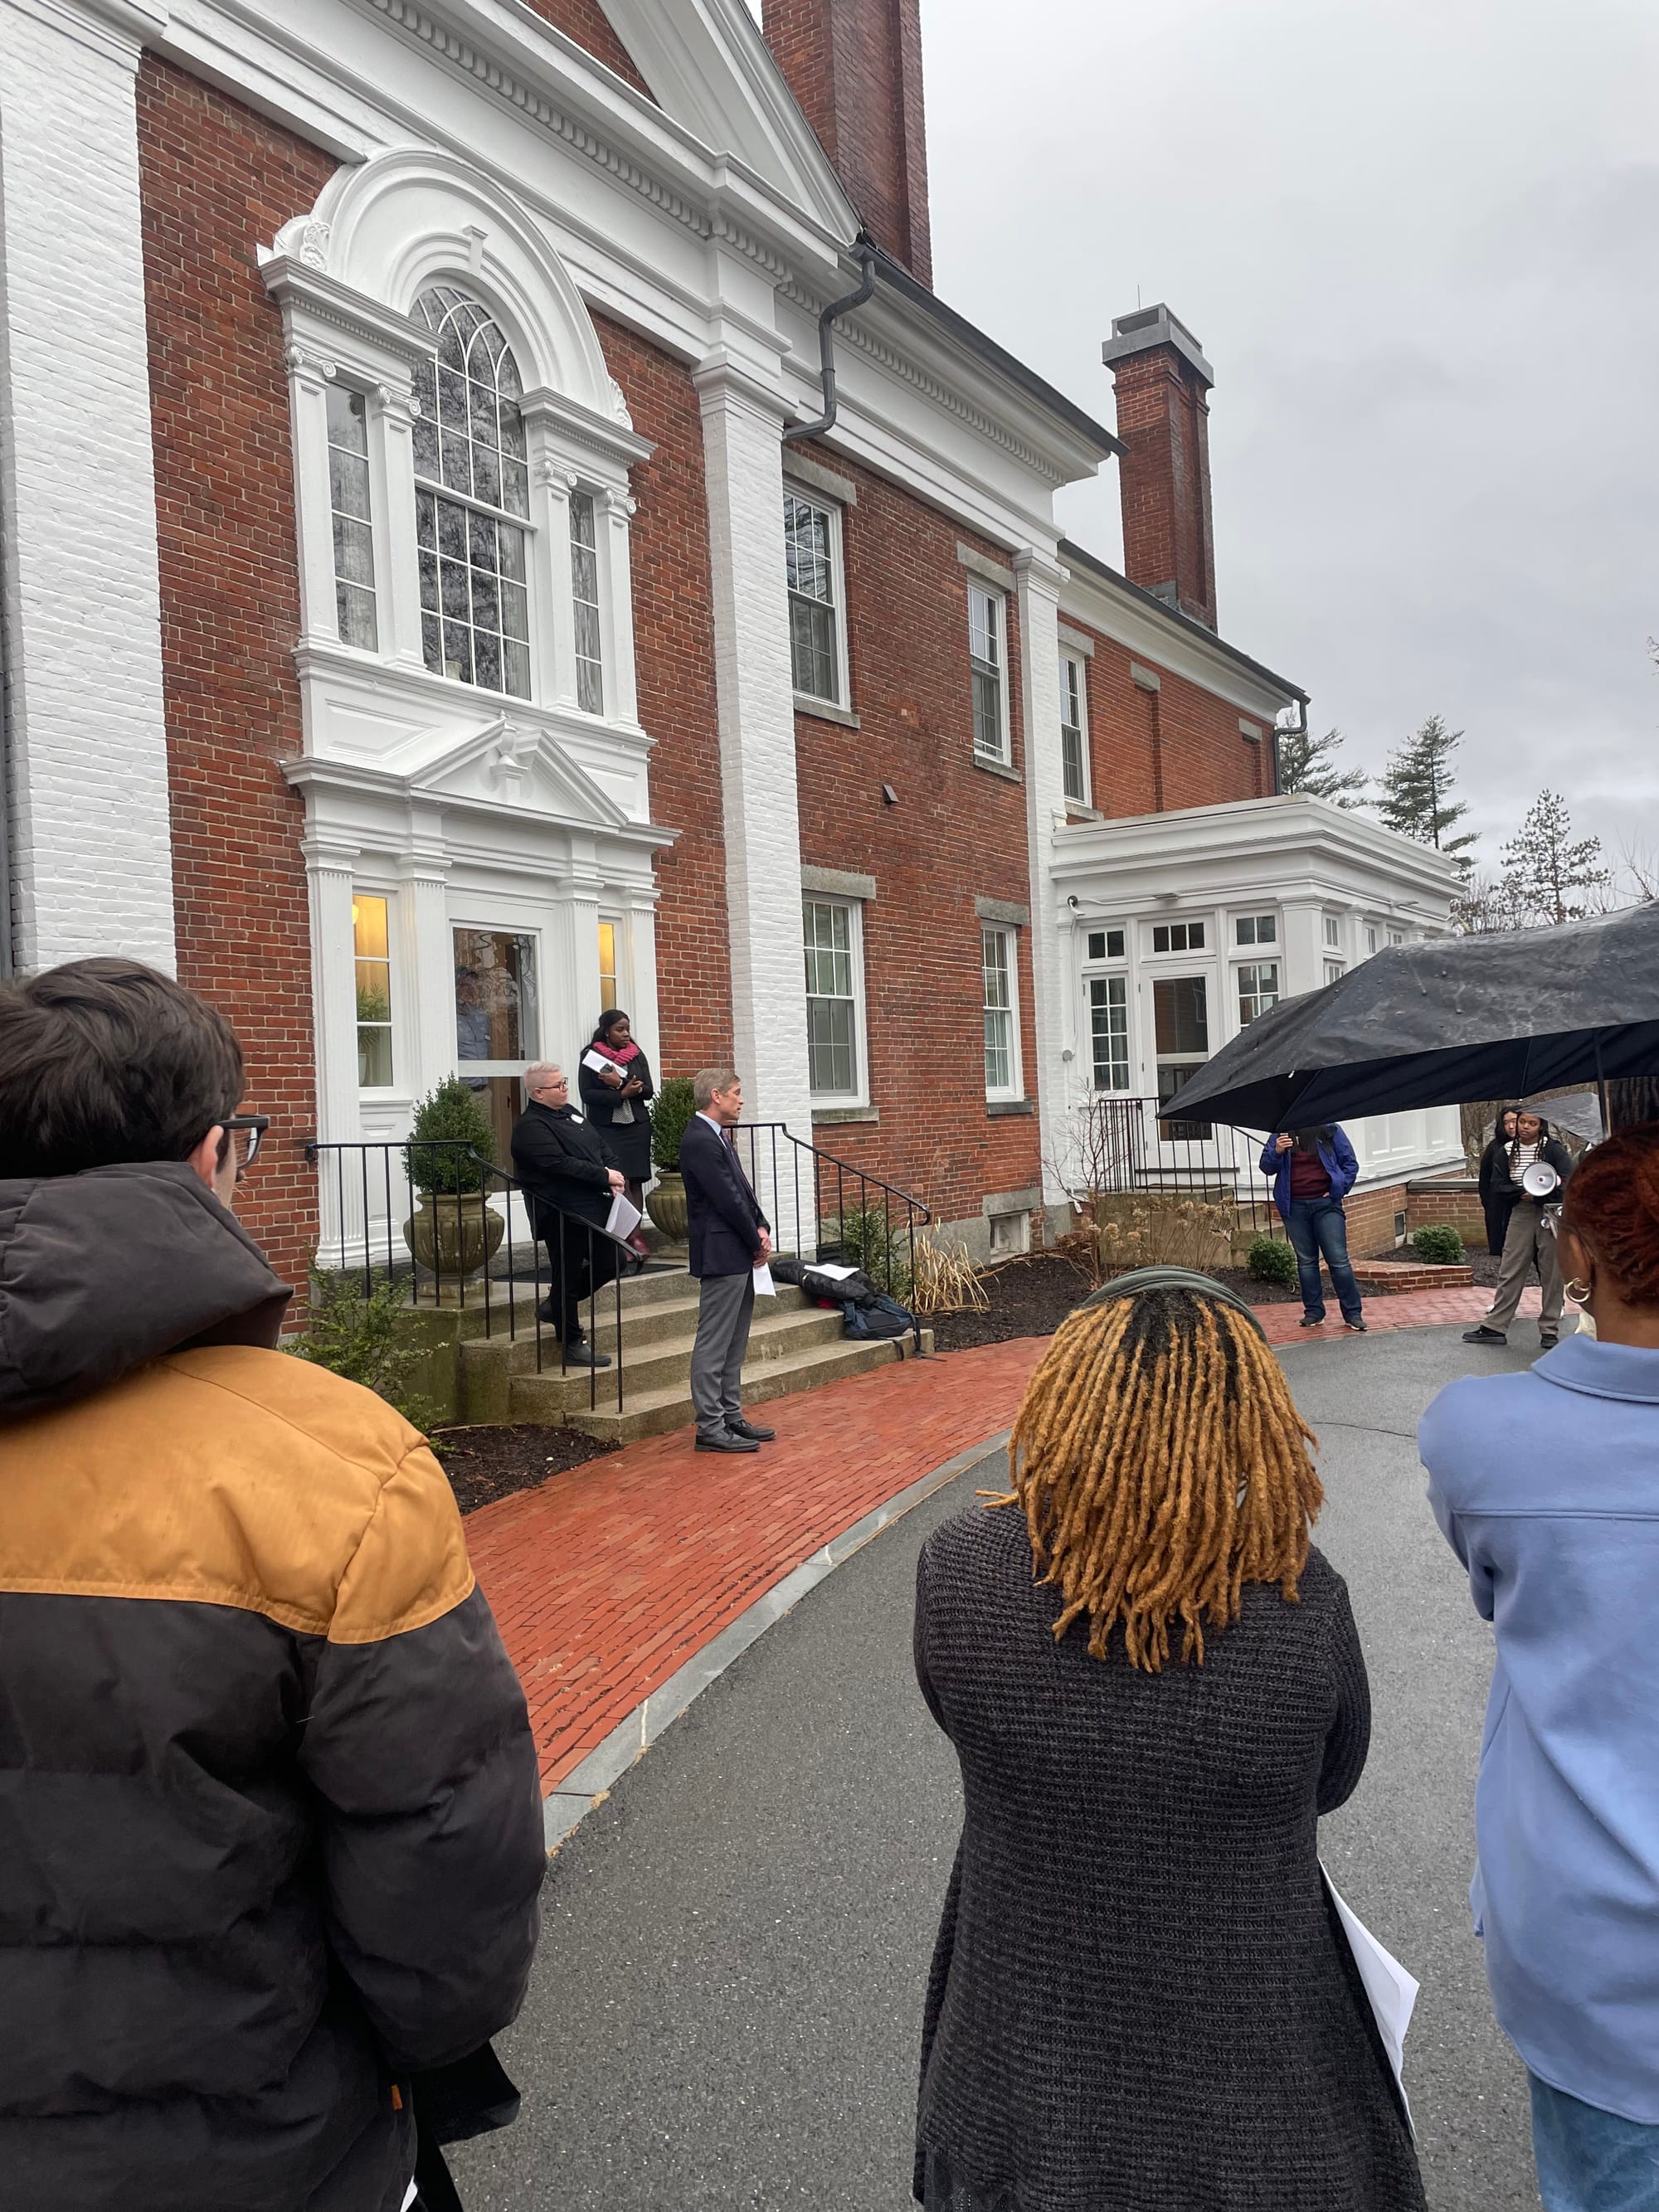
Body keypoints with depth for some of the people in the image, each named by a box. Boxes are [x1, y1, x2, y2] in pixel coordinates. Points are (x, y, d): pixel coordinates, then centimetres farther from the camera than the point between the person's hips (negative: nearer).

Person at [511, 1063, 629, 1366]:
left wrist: (614, 1175, -4)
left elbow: (602, 1147, 16)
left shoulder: (569, 1112, 15)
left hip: (592, 1209, 9)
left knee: (611, 1261, 14)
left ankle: (557, 1305, 31)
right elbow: (560, 1164, -24)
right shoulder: (530, 1127, -14)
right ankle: (574, 1345, 15)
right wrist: (605, 1177, -19)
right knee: (568, 1276, 2)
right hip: (562, 1216, -9)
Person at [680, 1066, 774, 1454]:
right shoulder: (699, 1140, -17)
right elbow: (727, 1199, -19)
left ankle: (731, 1417, 23)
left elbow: (743, 1189, 16)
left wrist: (761, 1229, 2)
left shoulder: (717, 1137, 15)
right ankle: (710, 1427, 1)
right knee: (713, 1344, -4)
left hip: (739, 1255, 10)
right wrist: (756, 1242, -9)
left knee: (734, 1344, 15)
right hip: (721, 1255, -10)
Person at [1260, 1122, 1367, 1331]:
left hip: (1326, 1204, -2)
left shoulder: (1329, 1130, 1)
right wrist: (1277, 1152, -16)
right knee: (1306, 1260, 9)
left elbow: (1350, 1164, 7)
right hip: (1294, 1206, 2)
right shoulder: (1281, 1133, 4)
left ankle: (1353, 1312, 2)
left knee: (1339, 1259, -4)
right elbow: (1266, 1166, 4)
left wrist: (1339, 1190, -3)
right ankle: (1313, 1311, 16)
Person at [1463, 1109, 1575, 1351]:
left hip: (1550, 1213, -3)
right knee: (1509, 1270, 3)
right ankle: (1495, 1326, 5)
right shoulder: (1508, 1151, 7)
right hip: (1520, 1214, 3)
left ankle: (1550, 1330, 11)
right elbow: (1497, 1185, 3)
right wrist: (1523, 1193, -13)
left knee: (1552, 1273, 2)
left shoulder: (1553, 1148, -4)